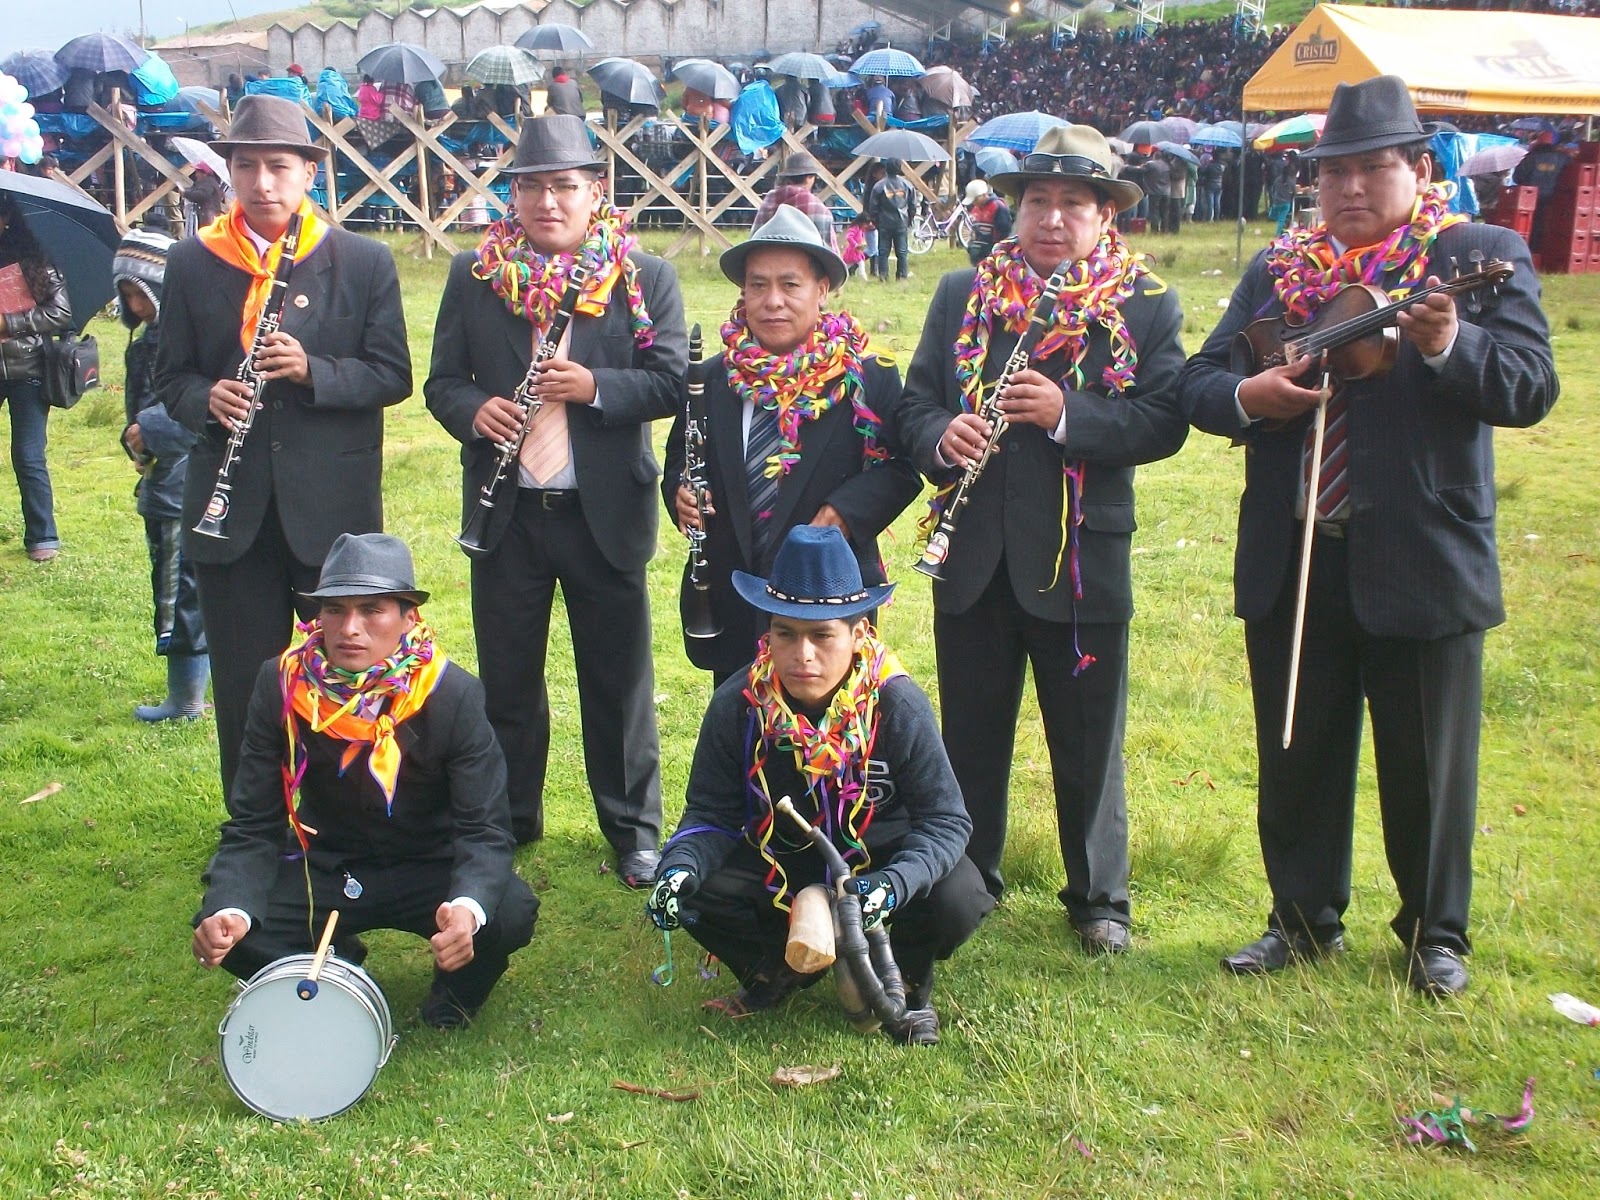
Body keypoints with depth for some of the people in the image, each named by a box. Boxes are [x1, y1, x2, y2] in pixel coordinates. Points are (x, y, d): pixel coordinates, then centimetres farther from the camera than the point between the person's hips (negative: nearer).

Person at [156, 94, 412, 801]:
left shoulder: (365, 263, 1)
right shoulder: (192, 264, 6)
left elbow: (393, 376, -2)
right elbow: (170, 376, 9)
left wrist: (312, 371, -19)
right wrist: (205, 399, -14)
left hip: (333, 506, -1)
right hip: (230, 511, 2)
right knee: (243, 683, 9)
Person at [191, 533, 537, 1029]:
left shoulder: (454, 695, -18)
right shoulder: (282, 686, -13)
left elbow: (485, 829, -22)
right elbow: (253, 825, -11)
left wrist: (468, 907, -45)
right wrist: (229, 910, -33)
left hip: (428, 871, -2)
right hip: (322, 871, 2)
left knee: (511, 913, -30)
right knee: (226, 934, -23)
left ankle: (454, 992, 7)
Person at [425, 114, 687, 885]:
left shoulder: (645, 279, 0)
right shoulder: (472, 275, 6)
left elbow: (672, 381, -6)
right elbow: (442, 379, 7)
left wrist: (596, 386, -22)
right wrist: (473, 410, -15)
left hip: (605, 511, -2)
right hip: (505, 512, 2)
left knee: (619, 678, 6)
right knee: (507, 678, 12)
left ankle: (633, 829, 20)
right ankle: (508, 822, 28)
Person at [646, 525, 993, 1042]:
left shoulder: (898, 704, -24)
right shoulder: (737, 705, -18)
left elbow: (945, 819, -22)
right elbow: (711, 815, -9)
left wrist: (893, 885, -41)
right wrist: (680, 868, -32)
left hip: (880, 858, -2)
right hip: (779, 860, 2)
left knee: (956, 899, -31)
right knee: (695, 895, -25)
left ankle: (904, 983, 5)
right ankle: (779, 970, 8)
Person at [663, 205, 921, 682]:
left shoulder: (870, 378, -3)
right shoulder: (711, 379, 7)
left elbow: (900, 470, -5)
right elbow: (679, 461, 14)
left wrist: (846, 511, -20)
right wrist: (680, 493, -9)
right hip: (729, 605, 3)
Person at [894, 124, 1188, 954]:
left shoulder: (1146, 308, -1)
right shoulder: (962, 294, 7)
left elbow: (1163, 422, -11)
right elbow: (917, 397, 5)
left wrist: (1067, 413, -24)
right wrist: (941, 435, -17)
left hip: (1083, 559, -2)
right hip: (974, 557, 3)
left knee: (1088, 745, 9)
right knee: (969, 737, 14)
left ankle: (1098, 898, 25)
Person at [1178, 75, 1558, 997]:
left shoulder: (1482, 256, -2)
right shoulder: (1276, 269, 9)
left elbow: (1530, 388, -12)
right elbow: (1198, 383, 8)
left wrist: (1450, 346, -31)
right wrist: (1248, 396, -14)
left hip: (1423, 562, -3)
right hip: (1291, 558, 4)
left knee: (1427, 763, 9)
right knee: (1295, 755, 14)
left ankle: (1436, 936, 27)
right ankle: (1305, 919, 31)